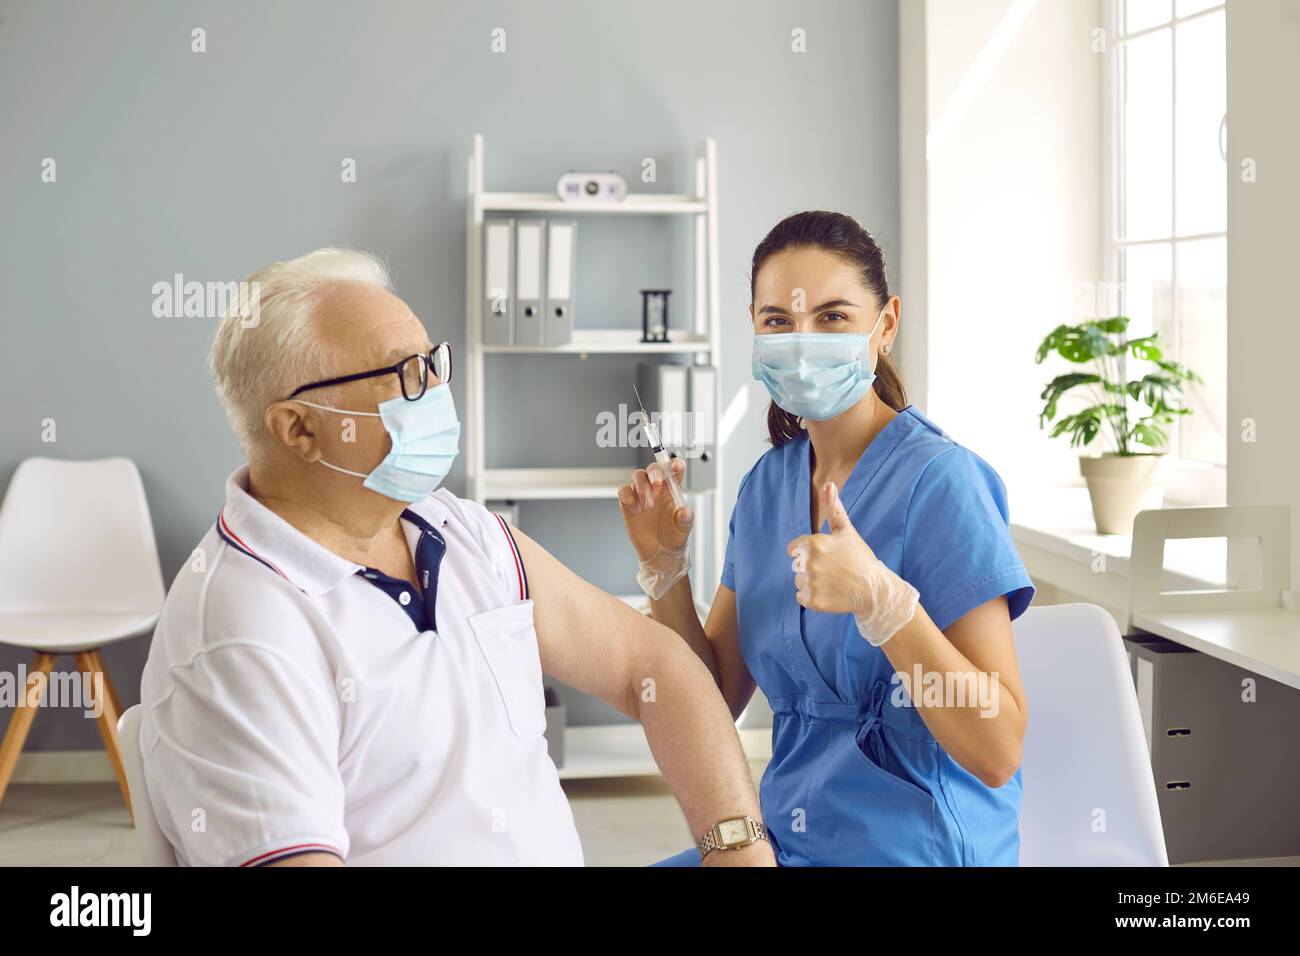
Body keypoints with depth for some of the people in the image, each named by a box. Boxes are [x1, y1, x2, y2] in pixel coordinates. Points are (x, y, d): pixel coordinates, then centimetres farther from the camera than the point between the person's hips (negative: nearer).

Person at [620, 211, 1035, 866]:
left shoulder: (937, 482, -15)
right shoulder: (768, 483, 5)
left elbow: (997, 752, -18)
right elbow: (714, 702, 7)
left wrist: (880, 600, -29)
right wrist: (664, 567, -6)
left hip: (915, 848, -6)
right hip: (790, 839, 6)